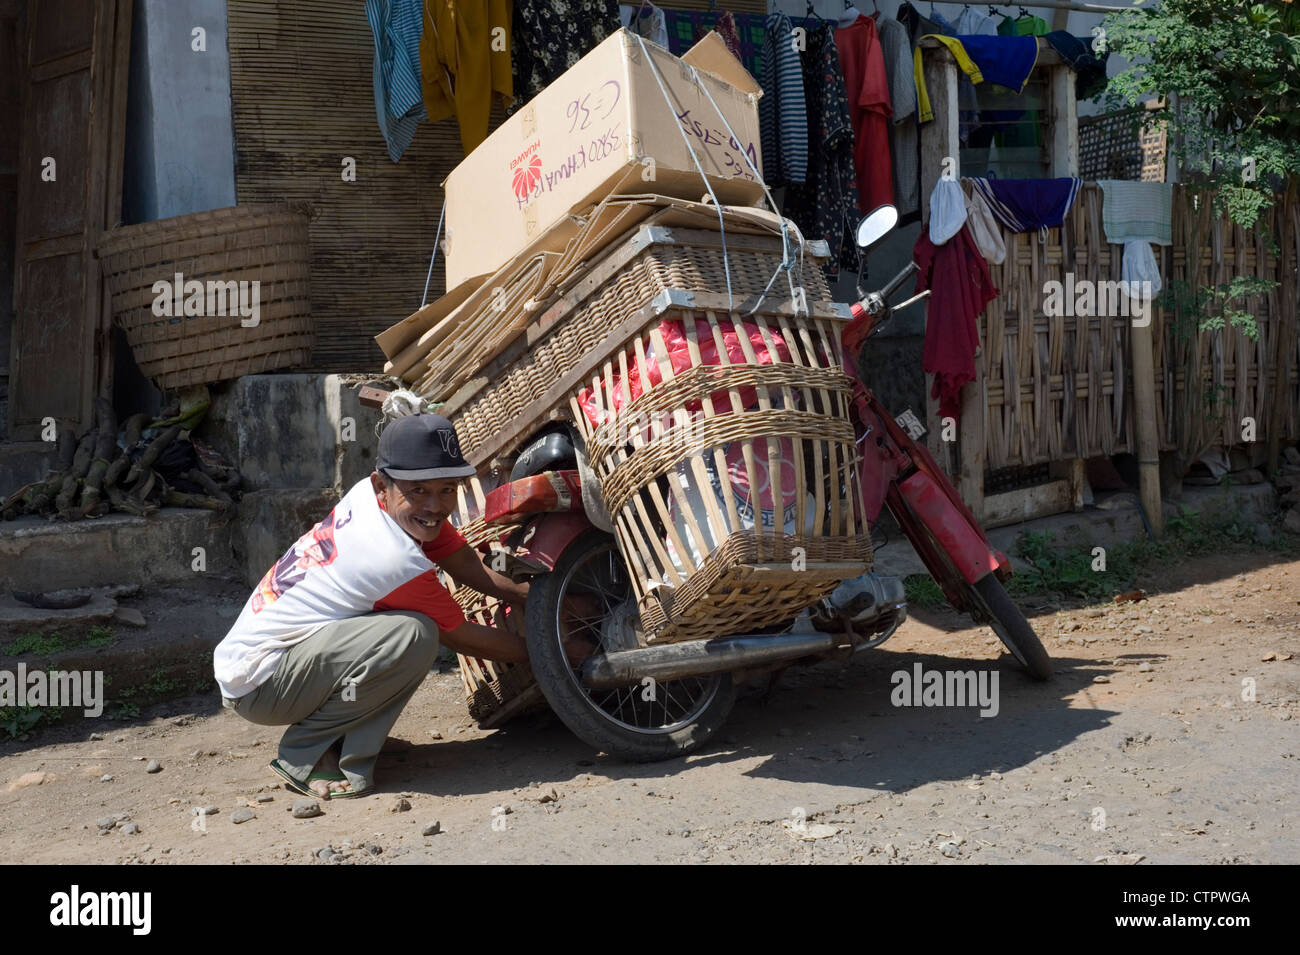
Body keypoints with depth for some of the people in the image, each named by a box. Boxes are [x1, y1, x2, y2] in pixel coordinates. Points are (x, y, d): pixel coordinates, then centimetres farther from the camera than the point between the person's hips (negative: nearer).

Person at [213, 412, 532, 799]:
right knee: (415, 635, -29)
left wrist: (527, 595, -1)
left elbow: (465, 562, 7)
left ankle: (351, 751, 9)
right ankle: (304, 755, -10)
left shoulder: (368, 493, -4)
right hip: (256, 685, -10)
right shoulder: (398, 562, -26)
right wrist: (527, 650, 4)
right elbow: (462, 637, -9)